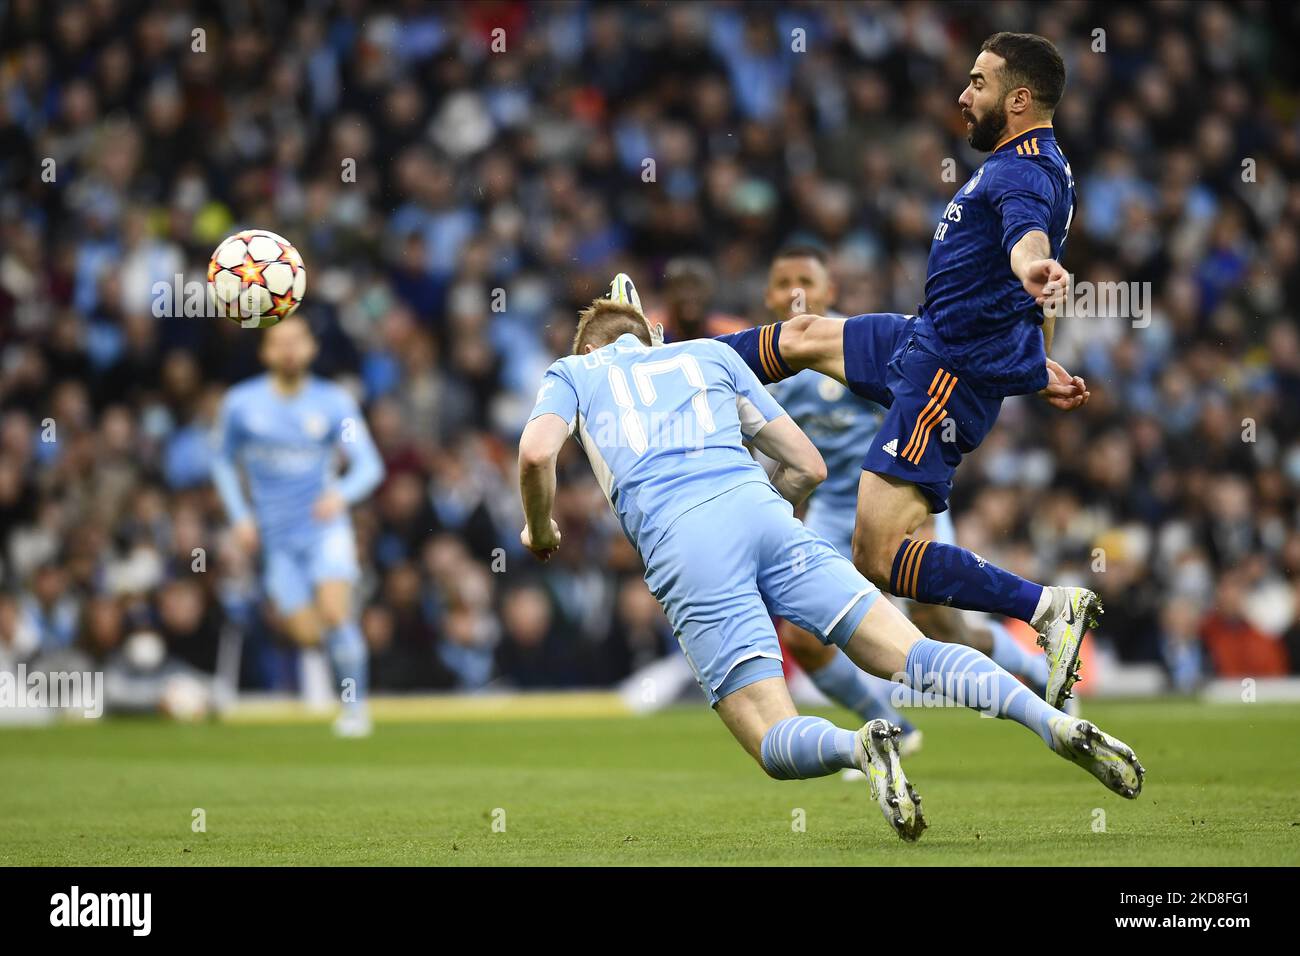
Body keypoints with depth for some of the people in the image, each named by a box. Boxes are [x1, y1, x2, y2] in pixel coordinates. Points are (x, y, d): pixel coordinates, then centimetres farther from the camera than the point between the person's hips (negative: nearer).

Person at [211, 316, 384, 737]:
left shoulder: (333, 402, -4)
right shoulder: (241, 403, -2)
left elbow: (369, 465, -7)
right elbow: (223, 460, 13)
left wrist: (341, 494, -28)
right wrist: (239, 516, 2)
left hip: (326, 526, -1)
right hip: (277, 538, 1)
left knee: (334, 612, -21)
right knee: (308, 635, -8)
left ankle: (355, 704, -9)